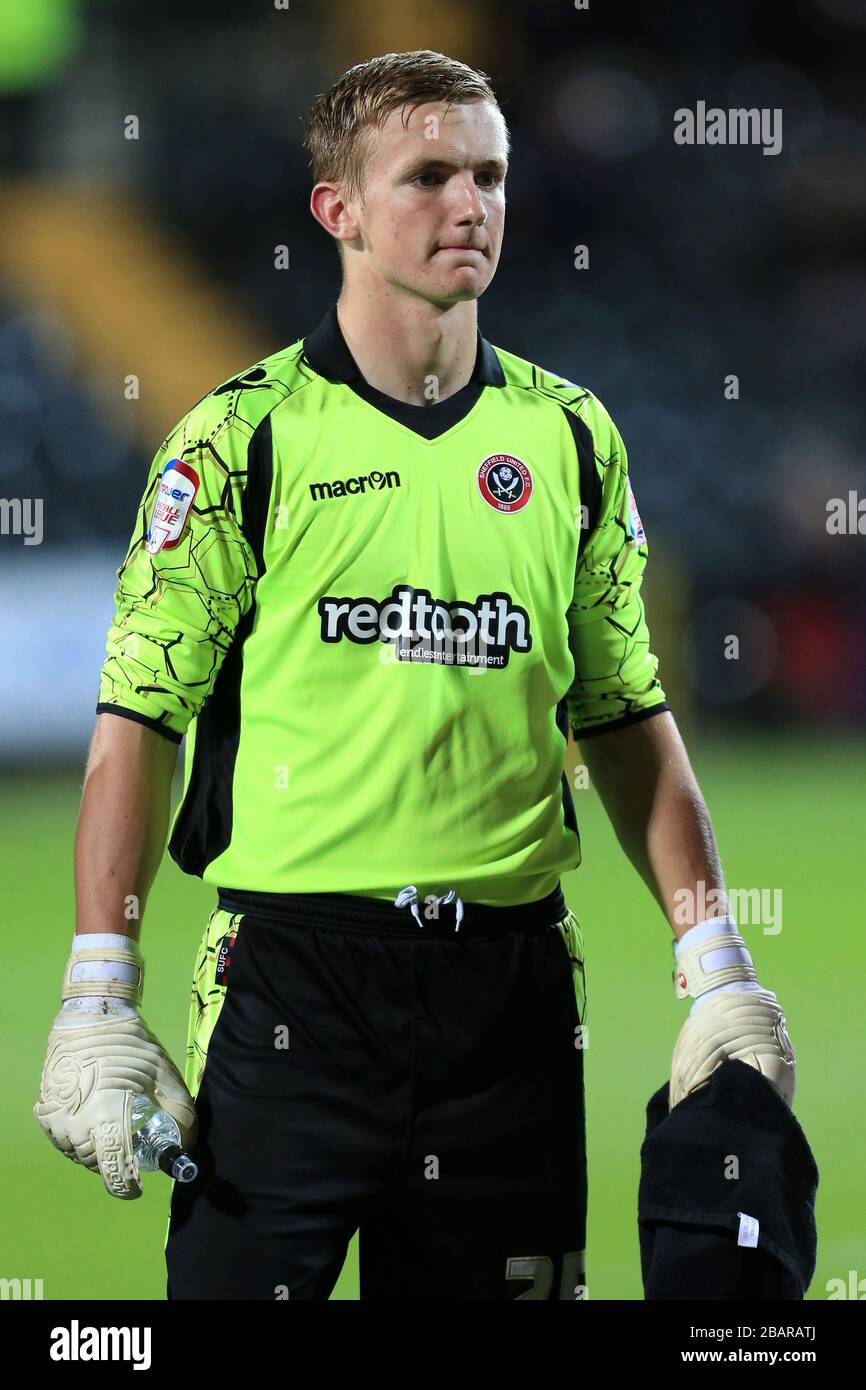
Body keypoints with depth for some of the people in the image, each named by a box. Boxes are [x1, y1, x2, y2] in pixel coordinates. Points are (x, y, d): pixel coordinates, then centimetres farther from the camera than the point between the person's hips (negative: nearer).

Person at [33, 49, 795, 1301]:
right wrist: (99, 996, -8)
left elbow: (627, 716, 15)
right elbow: (141, 716, -1)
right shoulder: (243, 437, -1)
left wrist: (718, 966, 7)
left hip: (512, 984, 3)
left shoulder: (571, 437, 10)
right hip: (291, 964, -3)